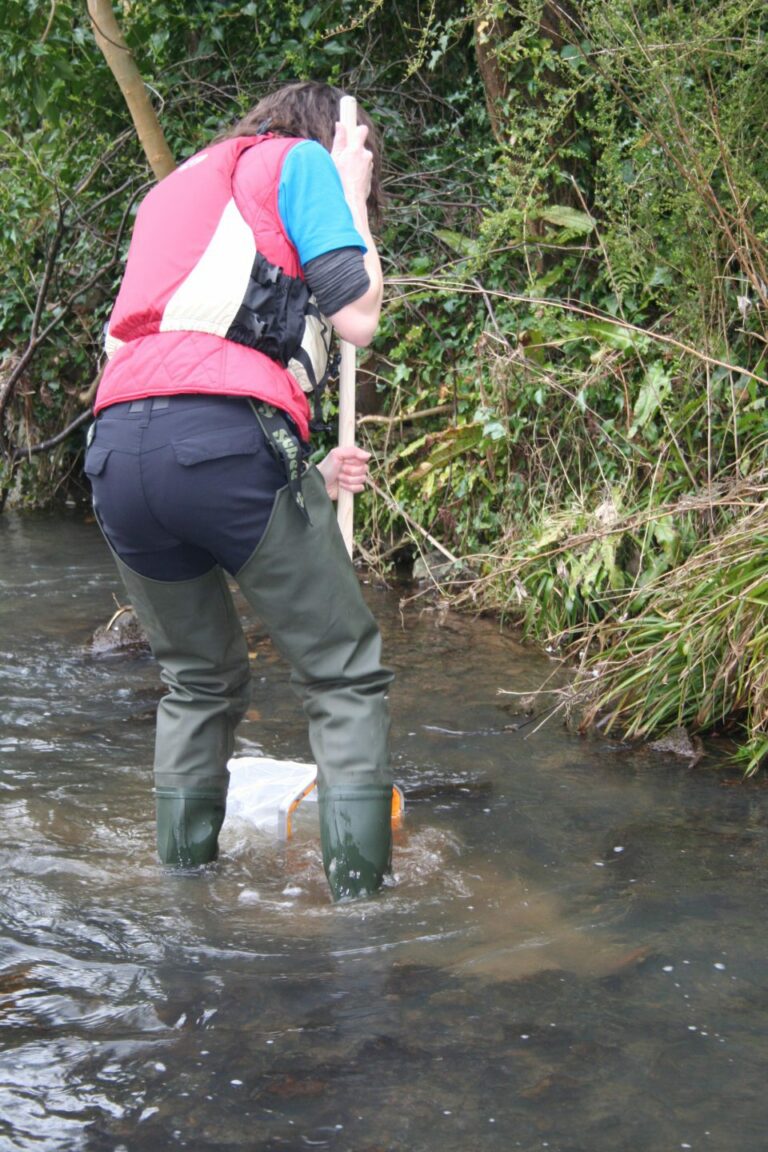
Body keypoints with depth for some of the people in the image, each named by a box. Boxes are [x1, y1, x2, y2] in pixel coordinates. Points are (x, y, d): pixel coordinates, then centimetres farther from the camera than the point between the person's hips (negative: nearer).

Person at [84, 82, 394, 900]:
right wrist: (352, 196, 19)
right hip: (221, 441, -7)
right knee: (345, 680, 5)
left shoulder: (174, 188, 35)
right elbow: (357, 316, 2)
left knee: (198, 682, 23)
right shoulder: (299, 159, 13)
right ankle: (359, 891, 1)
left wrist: (306, 477, 27)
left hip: (115, 450, 7)